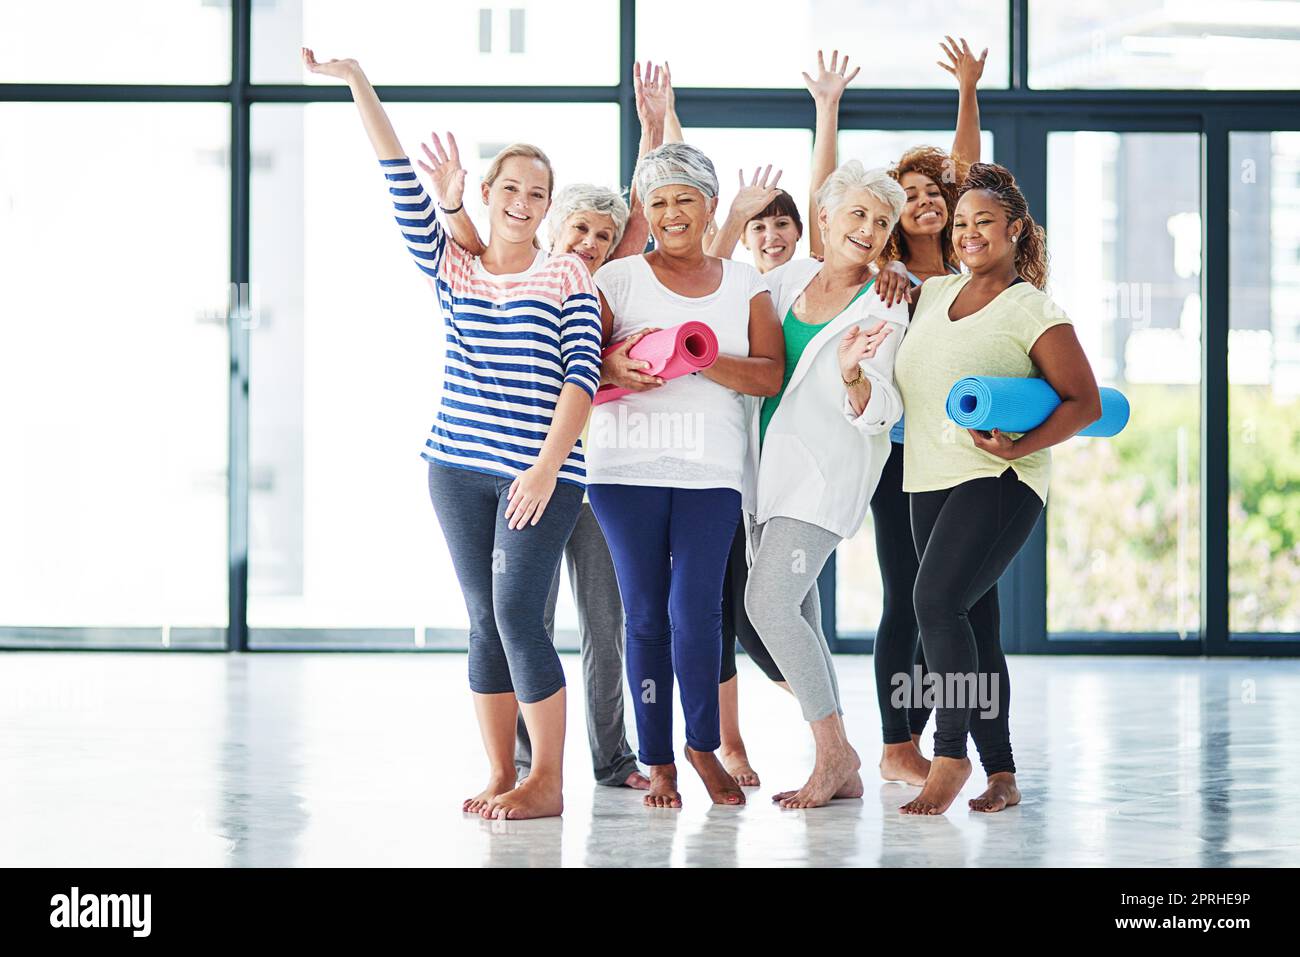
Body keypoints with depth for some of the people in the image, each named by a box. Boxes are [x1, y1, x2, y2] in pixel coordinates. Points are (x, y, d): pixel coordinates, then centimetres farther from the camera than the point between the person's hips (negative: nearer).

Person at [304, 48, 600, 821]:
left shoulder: (568, 277, 2)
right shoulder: (451, 270, 11)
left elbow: (582, 375, -6)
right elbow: (403, 185, 4)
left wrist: (548, 466, -17)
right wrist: (359, 86, -3)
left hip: (542, 473, -4)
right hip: (459, 467, 4)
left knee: (518, 616, -10)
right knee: (484, 621, 6)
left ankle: (549, 781, -1)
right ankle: (500, 775, 13)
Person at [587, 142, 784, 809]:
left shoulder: (744, 284, 11)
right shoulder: (618, 279, 8)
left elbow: (770, 375, 1)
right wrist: (613, 366, -15)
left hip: (711, 469, 0)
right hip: (627, 465, 0)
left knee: (696, 609, -7)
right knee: (646, 614, 1)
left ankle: (704, 744, 14)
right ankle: (657, 761, 10)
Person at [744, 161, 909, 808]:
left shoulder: (884, 309, -5)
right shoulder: (789, 278, 10)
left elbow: (879, 410, -14)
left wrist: (852, 374, -34)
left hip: (829, 469, -6)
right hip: (775, 464, 6)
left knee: (768, 602, -19)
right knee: (797, 614, 6)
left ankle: (835, 751, -11)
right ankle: (841, 773, 11)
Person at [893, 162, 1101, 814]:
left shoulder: (1033, 311, -4)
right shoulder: (932, 294, 14)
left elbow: (1085, 402, -6)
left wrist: (1020, 446, -19)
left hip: (999, 480, -7)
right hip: (929, 482, 7)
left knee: (936, 602, -21)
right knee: (973, 628, 7)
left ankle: (951, 757, -14)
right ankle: (1001, 774, 11)